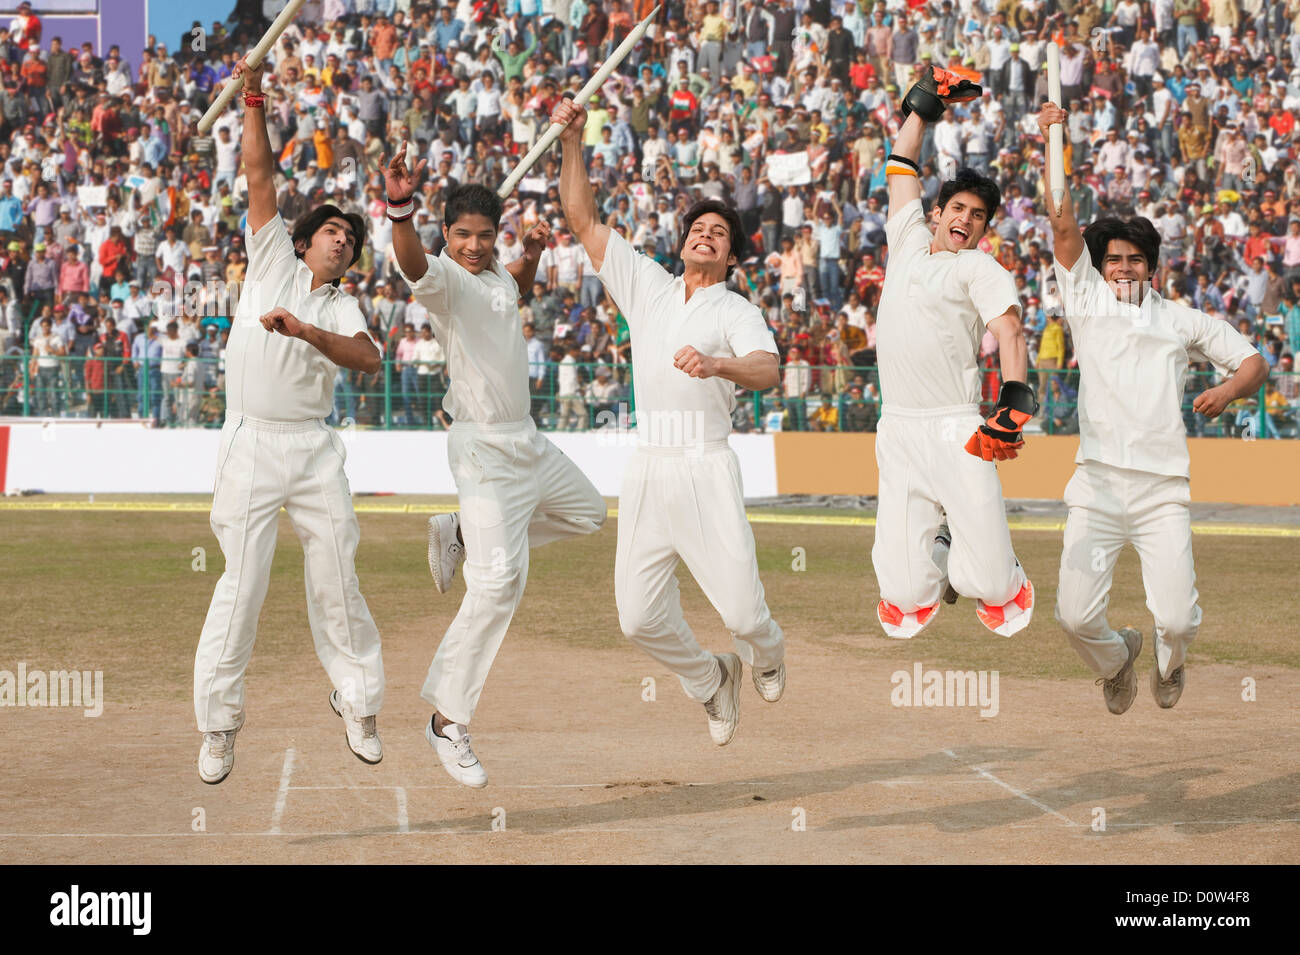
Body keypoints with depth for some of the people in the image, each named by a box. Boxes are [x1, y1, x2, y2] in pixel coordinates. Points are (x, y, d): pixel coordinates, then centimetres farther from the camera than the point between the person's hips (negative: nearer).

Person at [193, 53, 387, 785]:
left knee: (337, 577, 1)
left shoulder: (343, 306, 13)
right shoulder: (274, 258, 11)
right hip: (251, 444, -2)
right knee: (243, 583, -7)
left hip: (315, 449, 2)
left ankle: (357, 701, 15)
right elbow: (261, 178, 3)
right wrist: (254, 101, -6)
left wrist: (305, 330, -20)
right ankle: (220, 723, -1)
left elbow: (368, 358, -8)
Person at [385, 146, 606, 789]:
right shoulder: (446, 279, -16)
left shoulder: (497, 275, 9)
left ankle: (460, 535, 28)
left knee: (587, 513, 28)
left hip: (526, 440, 9)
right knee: (499, 582, -16)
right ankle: (448, 721, -10)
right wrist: (400, 207, -61)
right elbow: (414, 264, -40)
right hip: (484, 448, -9)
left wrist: (532, 254, 10)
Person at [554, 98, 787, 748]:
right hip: (647, 469, 3)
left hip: (707, 469, -3)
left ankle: (766, 652, 29)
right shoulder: (646, 287, 17)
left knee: (741, 612, -9)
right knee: (640, 618, -3)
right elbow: (583, 219, 16)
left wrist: (716, 364, -37)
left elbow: (768, 370, -16)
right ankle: (711, 681, 26)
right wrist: (571, 141, 6)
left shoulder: (737, 312, 4)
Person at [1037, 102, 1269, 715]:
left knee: (1177, 619, -11)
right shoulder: (1087, 301, 13)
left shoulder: (1183, 321, 16)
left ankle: (1169, 662, 27)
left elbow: (1253, 361, 20)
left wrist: (1228, 390, -3)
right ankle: (1115, 661, 25)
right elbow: (1064, 226, 3)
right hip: (1097, 484, 0)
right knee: (1075, 615, -11)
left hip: (1163, 490, 0)